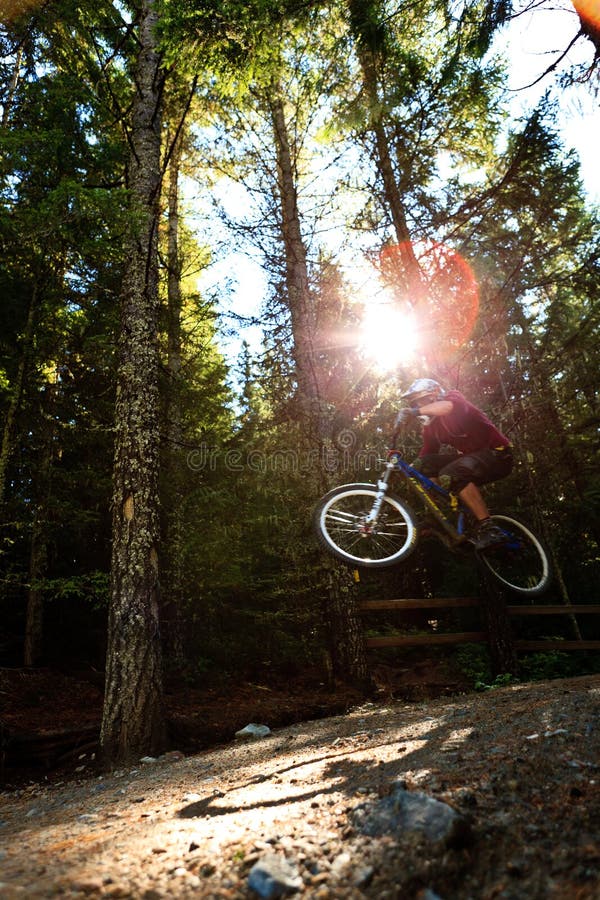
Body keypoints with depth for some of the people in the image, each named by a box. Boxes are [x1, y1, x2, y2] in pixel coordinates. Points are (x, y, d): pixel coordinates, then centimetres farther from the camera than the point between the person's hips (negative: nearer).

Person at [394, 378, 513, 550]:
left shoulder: (453, 396, -11)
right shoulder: (430, 426, 10)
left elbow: (447, 406, -37)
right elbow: (425, 455, 6)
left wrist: (414, 412, -47)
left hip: (497, 454, -8)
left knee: (452, 474, -32)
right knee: (427, 463, -6)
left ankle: (488, 528, -26)